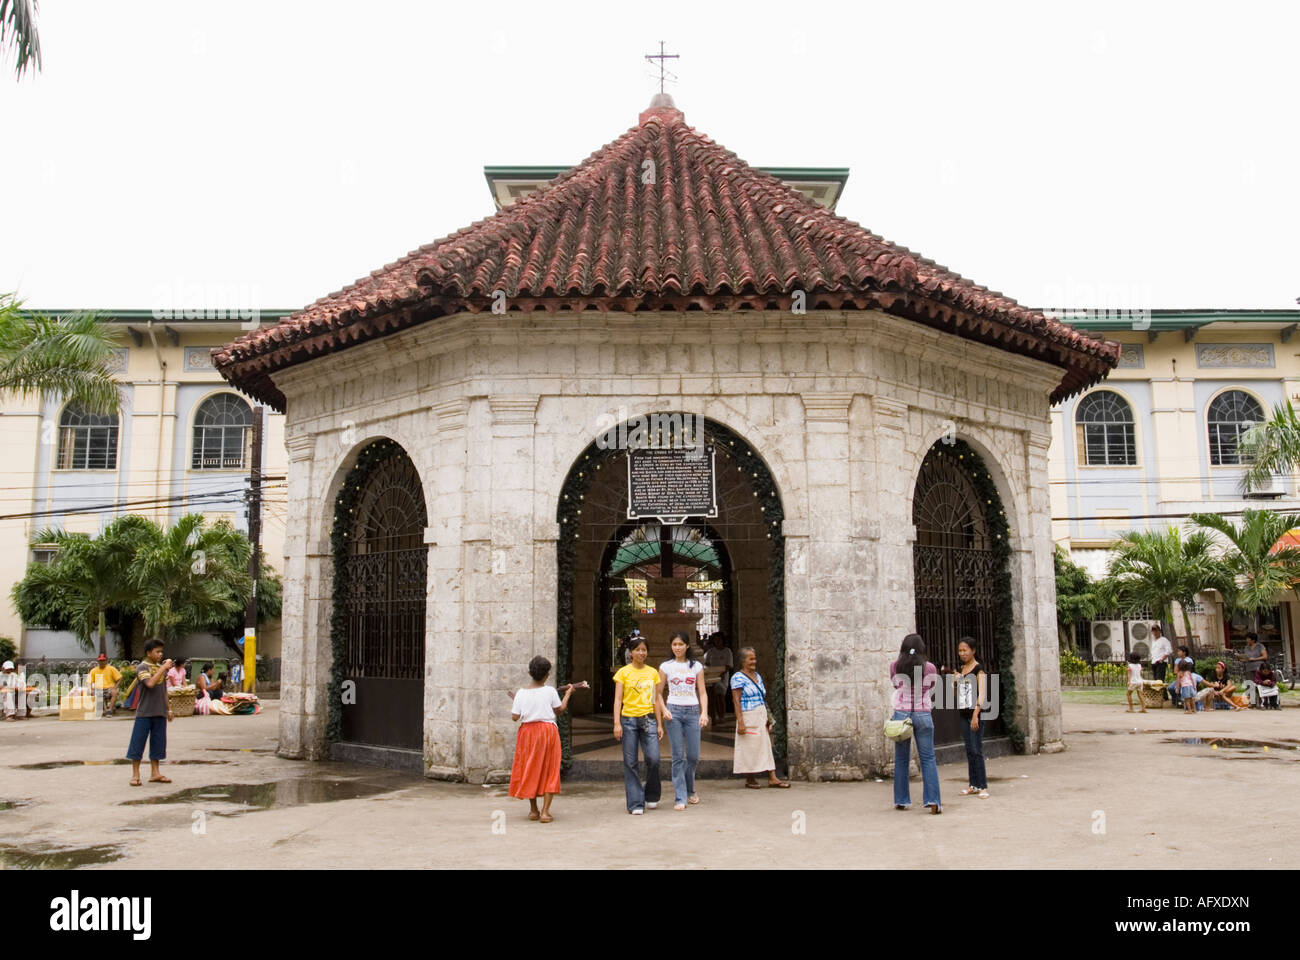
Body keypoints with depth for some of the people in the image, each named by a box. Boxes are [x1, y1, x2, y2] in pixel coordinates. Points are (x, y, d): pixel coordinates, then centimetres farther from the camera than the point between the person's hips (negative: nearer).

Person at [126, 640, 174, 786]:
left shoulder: (161, 668, 12)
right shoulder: (142, 667, -9)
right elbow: (150, 683, -27)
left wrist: (168, 709, 18)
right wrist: (163, 668, -24)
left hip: (160, 713, 6)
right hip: (144, 712, -6)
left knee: (158, 742, 9)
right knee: (138, 742, 0)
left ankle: (155, 773, 17)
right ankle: (135, 774, 8)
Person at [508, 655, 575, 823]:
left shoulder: (521, 693, -5)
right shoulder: (550, 691, -8)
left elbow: (515, 717, -4)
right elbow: (559, 710, 4)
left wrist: (513, 703, 14)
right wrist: (568, 693, 15)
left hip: (527, 731, 2)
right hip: (548, 730, -2)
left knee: (529, 770, 14)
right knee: (549, 771, 5)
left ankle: (533, 810, 20)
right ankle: (545, 812, -2)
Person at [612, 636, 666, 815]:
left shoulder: (653, 672, 10)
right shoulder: (623, 672, 2)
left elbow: (656, 700, 13)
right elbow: (618, 700, -1)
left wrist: (659, 724, 10)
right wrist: (617, 723, -10)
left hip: (648, 719, 2)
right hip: (629, 720, -2)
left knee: (653, 759, -8)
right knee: (630, 763, -1)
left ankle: (651, 796, 15)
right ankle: (636, 803, 7)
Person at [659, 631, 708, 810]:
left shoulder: (696, 666, 10)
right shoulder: (666, 666, 7)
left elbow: (702, 692, 8)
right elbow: (659, 693, 8)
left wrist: (704, 712, -5)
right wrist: (664, 710, -8)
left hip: (692, 711, 1)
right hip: (673, 710, -1)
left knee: (694, 756, 2)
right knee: (678, 756, -3)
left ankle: (689, 790, 25)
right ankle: (680, 798, 1)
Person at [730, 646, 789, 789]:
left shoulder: (757, 676, 14)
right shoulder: (738, 677, -11)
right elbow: (736, 701, -16)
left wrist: (767, 718, 17)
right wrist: (740, 722, -21)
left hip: (761, 717, 8)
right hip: (748, 718, -8)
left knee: (766, 745, 5)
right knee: (750, 748, 0)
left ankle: (772, 778, 6)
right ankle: (750, 779, 13)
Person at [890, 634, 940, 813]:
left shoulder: (894, 667, -3)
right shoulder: (929, 668, -5)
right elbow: (931, 690, 11)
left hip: (901, 714, 1)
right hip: (923, 715, -1)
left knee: (901, 759, 10)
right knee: (928, 758, 3)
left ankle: (901, 801, 14)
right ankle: (933, 801, -5)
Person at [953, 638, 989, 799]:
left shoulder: (979, 669, -8)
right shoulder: (960, 669, 13)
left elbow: (982, 693, -15)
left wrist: (976, 715, -23)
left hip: (976, 713, -7)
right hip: (963, 713, 7)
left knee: (977, 750, -8)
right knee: (969, 750, 10)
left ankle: (983, 786, -4)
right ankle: (973, 785, 17)